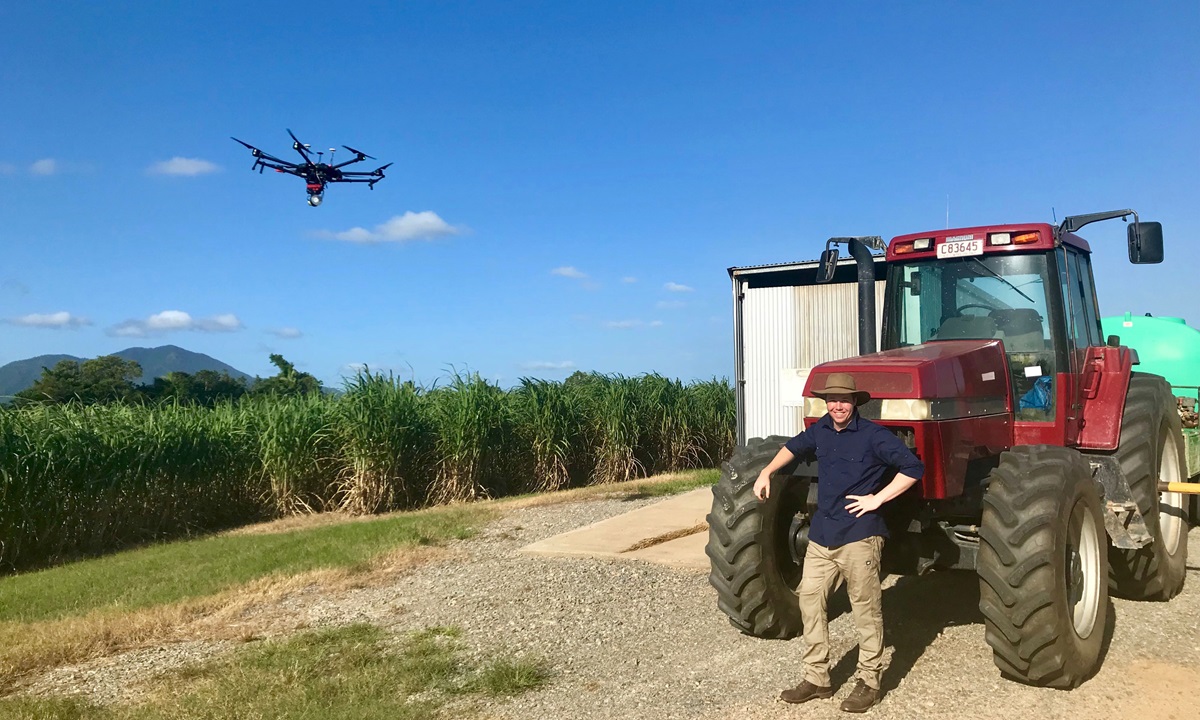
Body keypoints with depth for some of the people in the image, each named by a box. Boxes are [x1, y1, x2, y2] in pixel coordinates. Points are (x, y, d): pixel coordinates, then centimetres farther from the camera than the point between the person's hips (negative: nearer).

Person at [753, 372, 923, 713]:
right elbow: (794, 447, 28)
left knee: (865, 609, 3)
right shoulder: (820, 430, 7)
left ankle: (868, 682, 17)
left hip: (859, 535, -6)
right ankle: (817, 678, 19)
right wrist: (767, 472, 17)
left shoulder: (872, 435, -11)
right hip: (821, 534, 6)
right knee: (810, 600, 8)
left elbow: (913, 468, -13)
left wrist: (878, 498, -15)